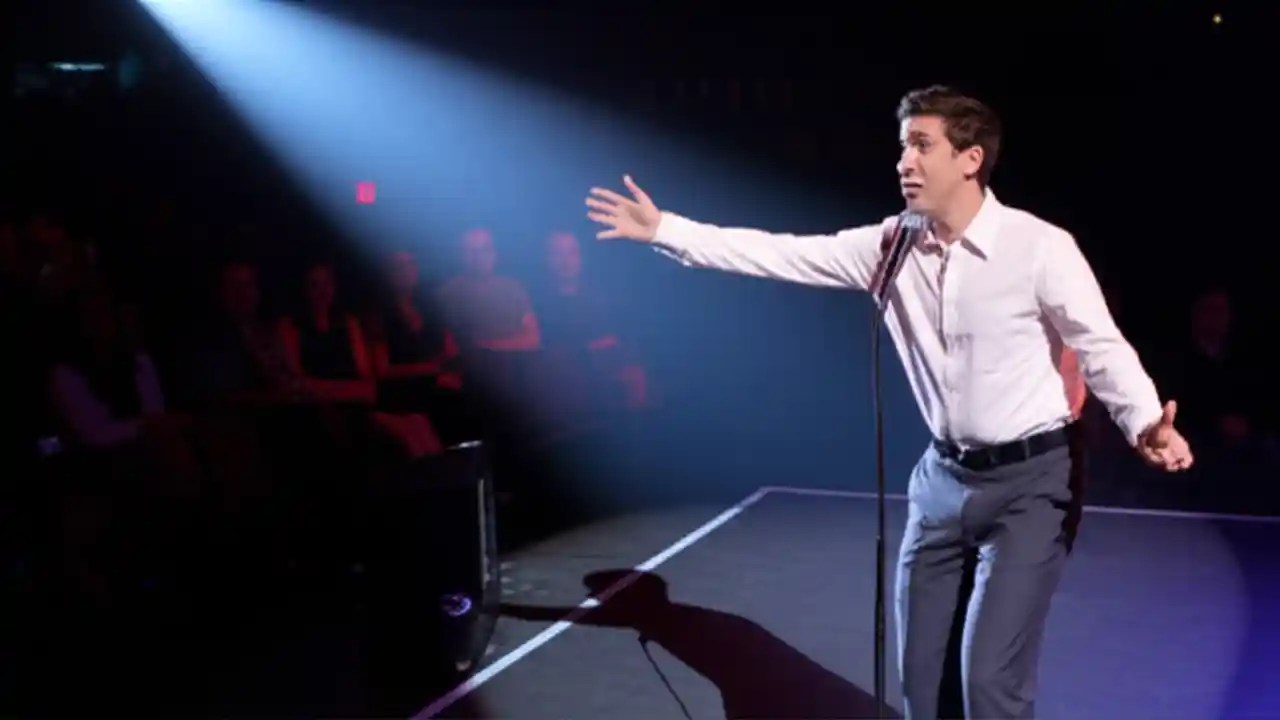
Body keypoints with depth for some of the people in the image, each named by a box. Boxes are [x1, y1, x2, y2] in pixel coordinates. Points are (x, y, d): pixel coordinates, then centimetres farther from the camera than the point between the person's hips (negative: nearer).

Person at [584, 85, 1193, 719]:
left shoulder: (1040, 246, -16)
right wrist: (663, 230, -3)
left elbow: (1102, 348, -12)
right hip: (943, 475, 6)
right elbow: (783, 255, -1)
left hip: (1029, 479, -5)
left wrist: (1145, 425, -30)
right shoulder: (891, 244, -2)